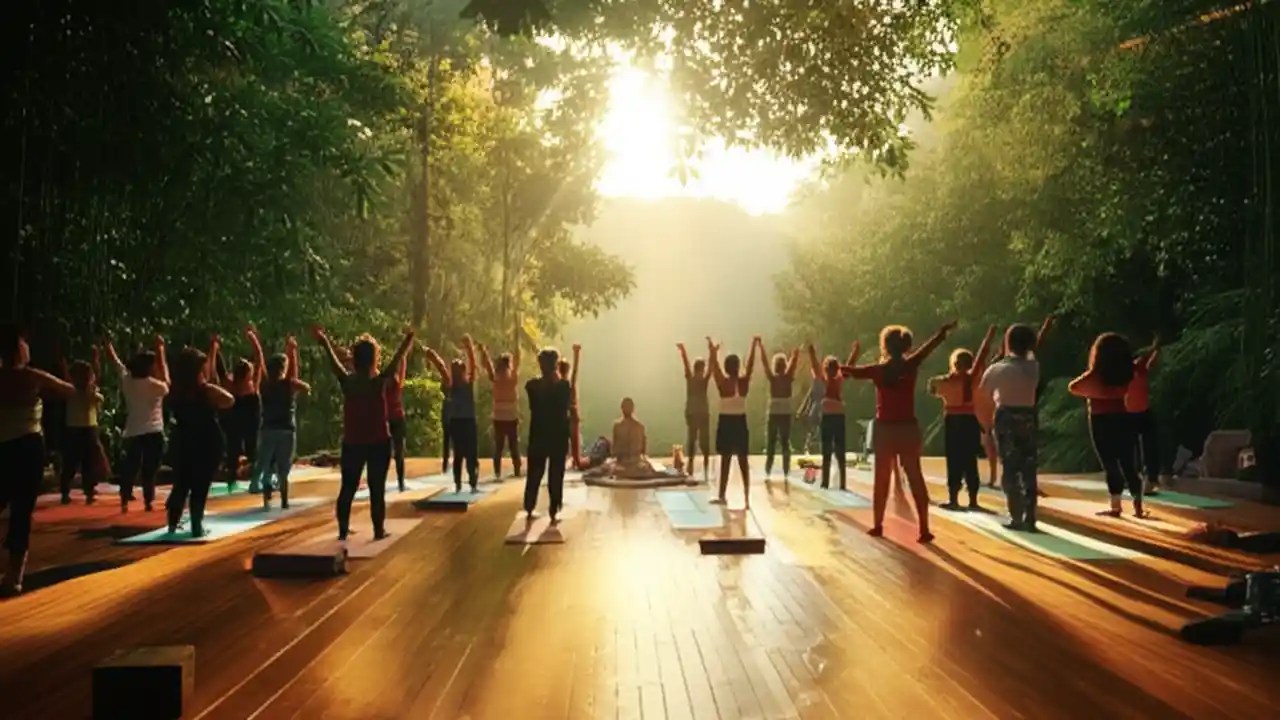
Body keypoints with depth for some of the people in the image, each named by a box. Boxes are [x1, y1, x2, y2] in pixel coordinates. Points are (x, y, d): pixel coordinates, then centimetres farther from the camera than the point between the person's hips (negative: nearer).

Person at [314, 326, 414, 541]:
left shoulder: (347, 382, -6)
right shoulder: (380, 382, -12)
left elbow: (333, 361, 3)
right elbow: (397, 358, -7)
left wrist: (324, 342, 12)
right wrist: (409, 338, 1)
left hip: (352, 443, 3)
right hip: (379, 443, -3)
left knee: (347, 488, 11)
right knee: (377, 488, 3)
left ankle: (343, 530, 14)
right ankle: (379, 530, 5)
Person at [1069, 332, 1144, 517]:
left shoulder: (1096, 376, -12)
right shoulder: (1128, 374, -1)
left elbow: (1073, 387, -4)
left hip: (1102, 421, -4)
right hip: (1124, 420, 4)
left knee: (1110, 464, 1)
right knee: (1128, 464, 8)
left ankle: (1116, 506, 4)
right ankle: (1138, 505, 7)